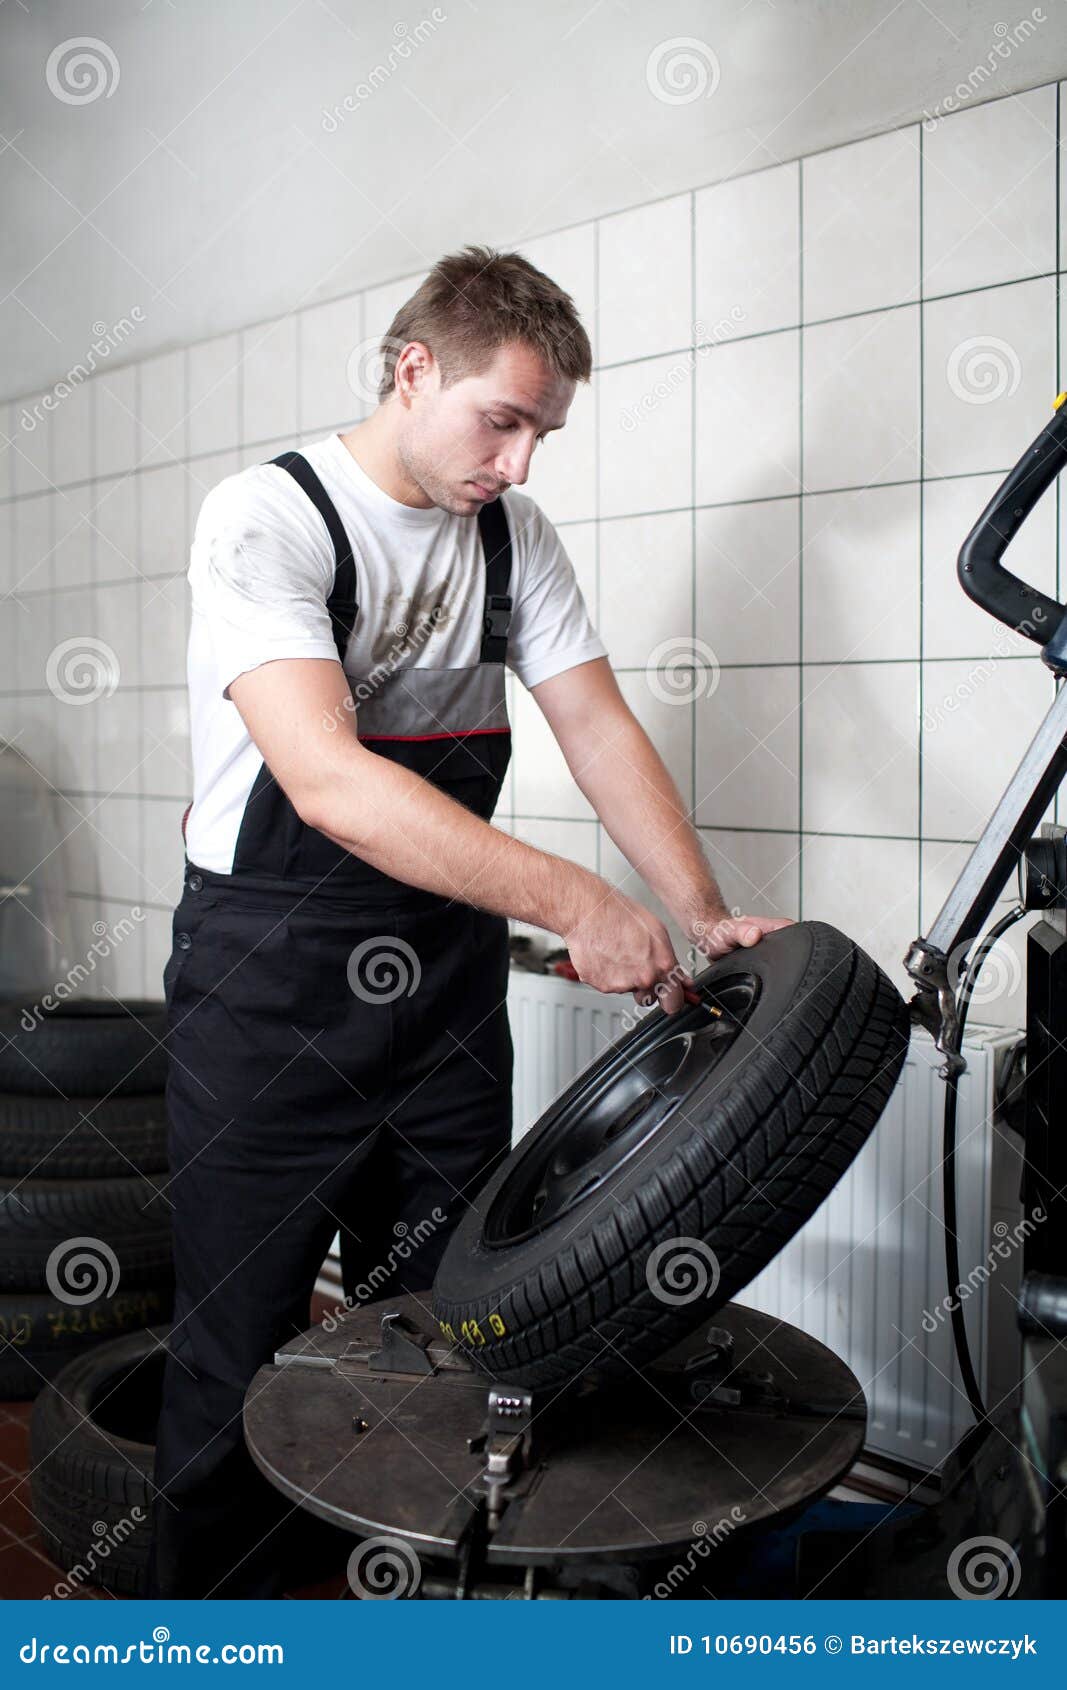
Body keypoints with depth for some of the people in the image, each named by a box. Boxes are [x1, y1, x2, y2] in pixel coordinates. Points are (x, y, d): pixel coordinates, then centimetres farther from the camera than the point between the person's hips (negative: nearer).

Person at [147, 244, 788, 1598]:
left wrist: (709, 919, -8)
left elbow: (600, 732, 5)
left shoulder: (512, 534, 6)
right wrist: (571, 902, -34)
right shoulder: (263, 520, -14)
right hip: (268, 991, -5)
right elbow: (328, 781, -27)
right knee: (240, 1364, 4)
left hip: (447, 988, 5)